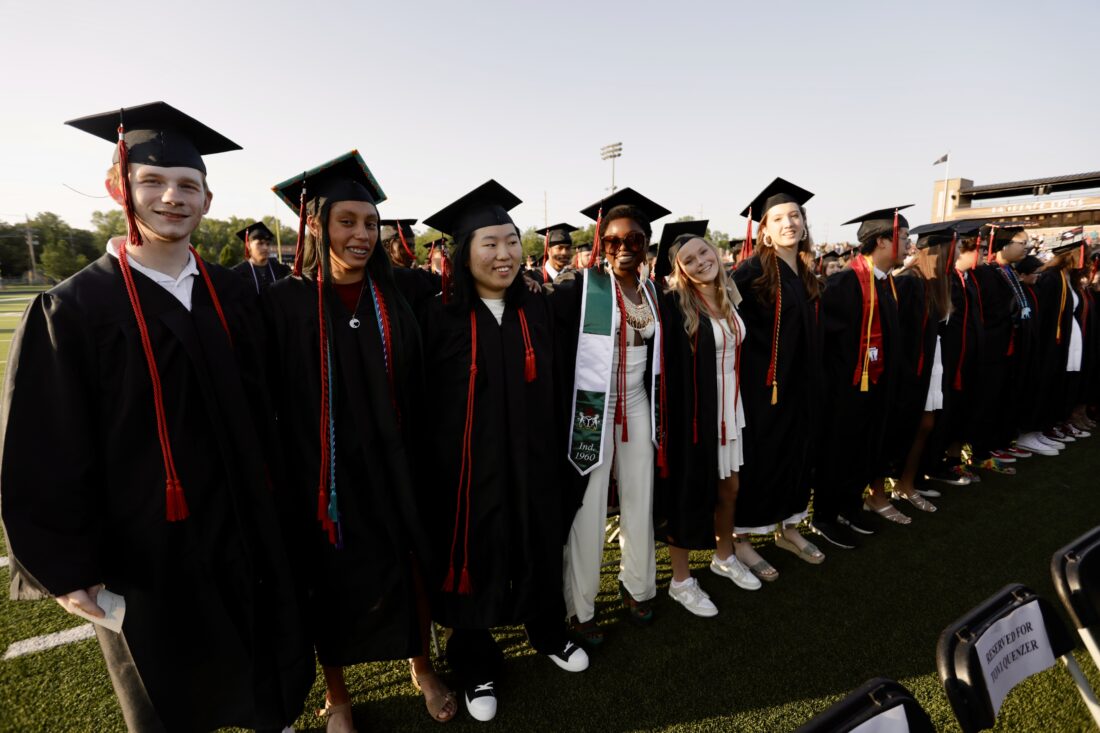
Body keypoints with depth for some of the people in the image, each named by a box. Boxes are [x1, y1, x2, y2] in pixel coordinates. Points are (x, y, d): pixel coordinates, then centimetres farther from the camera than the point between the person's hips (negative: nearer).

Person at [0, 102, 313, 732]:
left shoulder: (232, 295, 0)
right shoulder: (72, 310, -12)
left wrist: (269, 489, 7)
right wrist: (68, 570, -6)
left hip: (246, 527, 4)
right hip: (146, 547, -3)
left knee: (270, 661, 22)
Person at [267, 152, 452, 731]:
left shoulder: (394, 297, 1)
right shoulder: (286, 302, -9)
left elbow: (416, 388, 2)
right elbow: (272, 398, -7)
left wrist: (417, 460, 1)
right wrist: (292, 471, -7)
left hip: (393, 466, 3)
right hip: (322, 470, -2)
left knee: (412, 570, 15)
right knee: (333, 583, 15)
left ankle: (422, 667, 43)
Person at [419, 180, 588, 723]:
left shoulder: (537, 309, 0)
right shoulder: (440, 316, -10)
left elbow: (551, 387, 6)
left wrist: (554, 449, 6)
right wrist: (427, 459, -6)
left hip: (530, 458, 3)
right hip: (465, 462, -3)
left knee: (539, 546, 19)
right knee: (474, 556, 13)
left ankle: (548, 632, 47)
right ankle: (476, 664, 38)